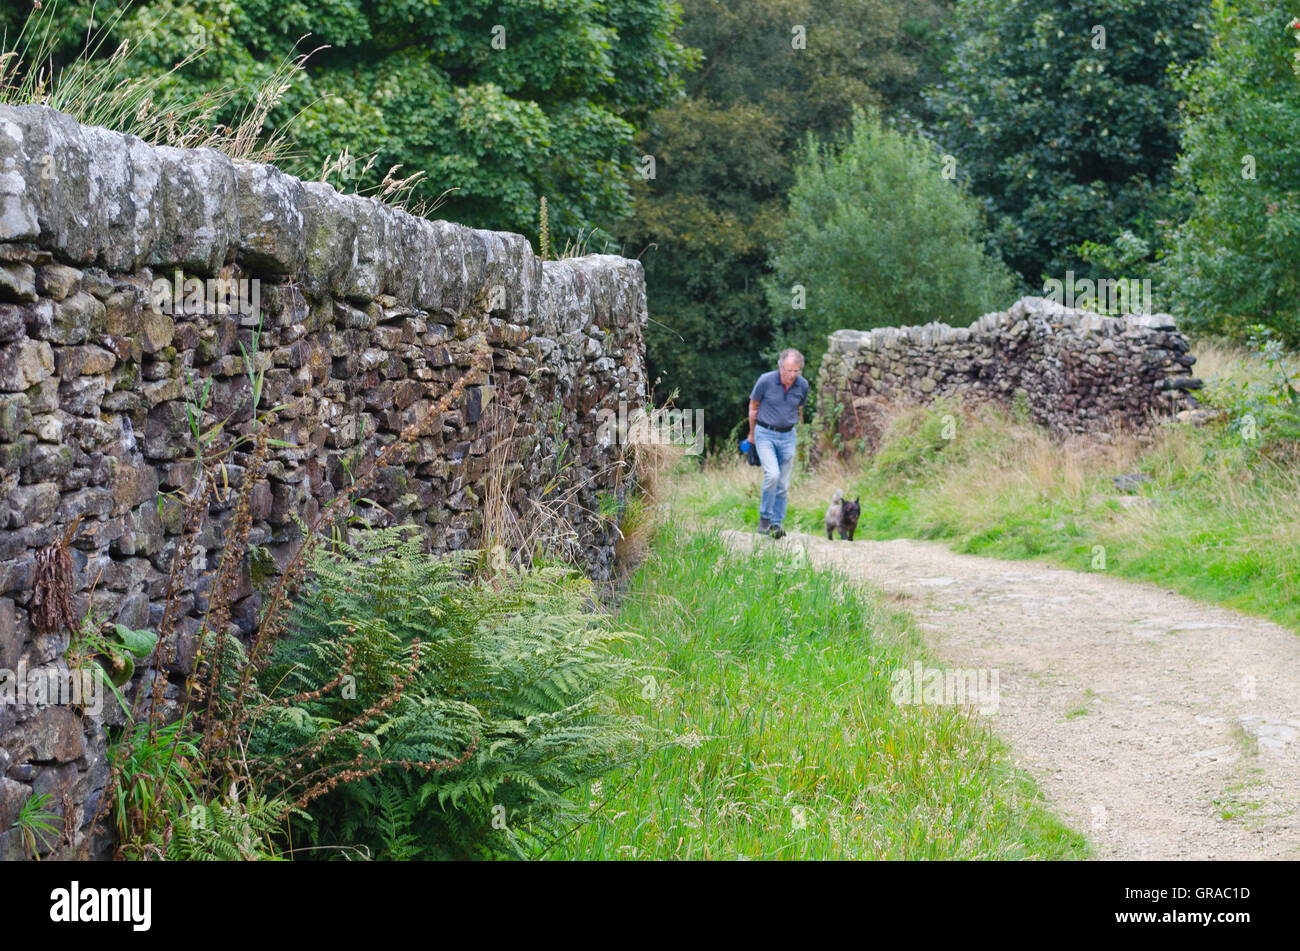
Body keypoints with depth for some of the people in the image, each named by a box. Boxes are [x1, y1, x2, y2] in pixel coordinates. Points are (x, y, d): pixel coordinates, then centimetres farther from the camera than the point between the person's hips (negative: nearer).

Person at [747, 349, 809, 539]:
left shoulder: (802, 385, -3)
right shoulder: (766, 381, -13)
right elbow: (753, 407, 2)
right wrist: (752, 434, 11)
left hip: (787, 436, 3)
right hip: (765, 434, -3)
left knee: (783, 484, 3)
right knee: (772, 475, -20)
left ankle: (776, 524, 13)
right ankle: (764, 518, -5)